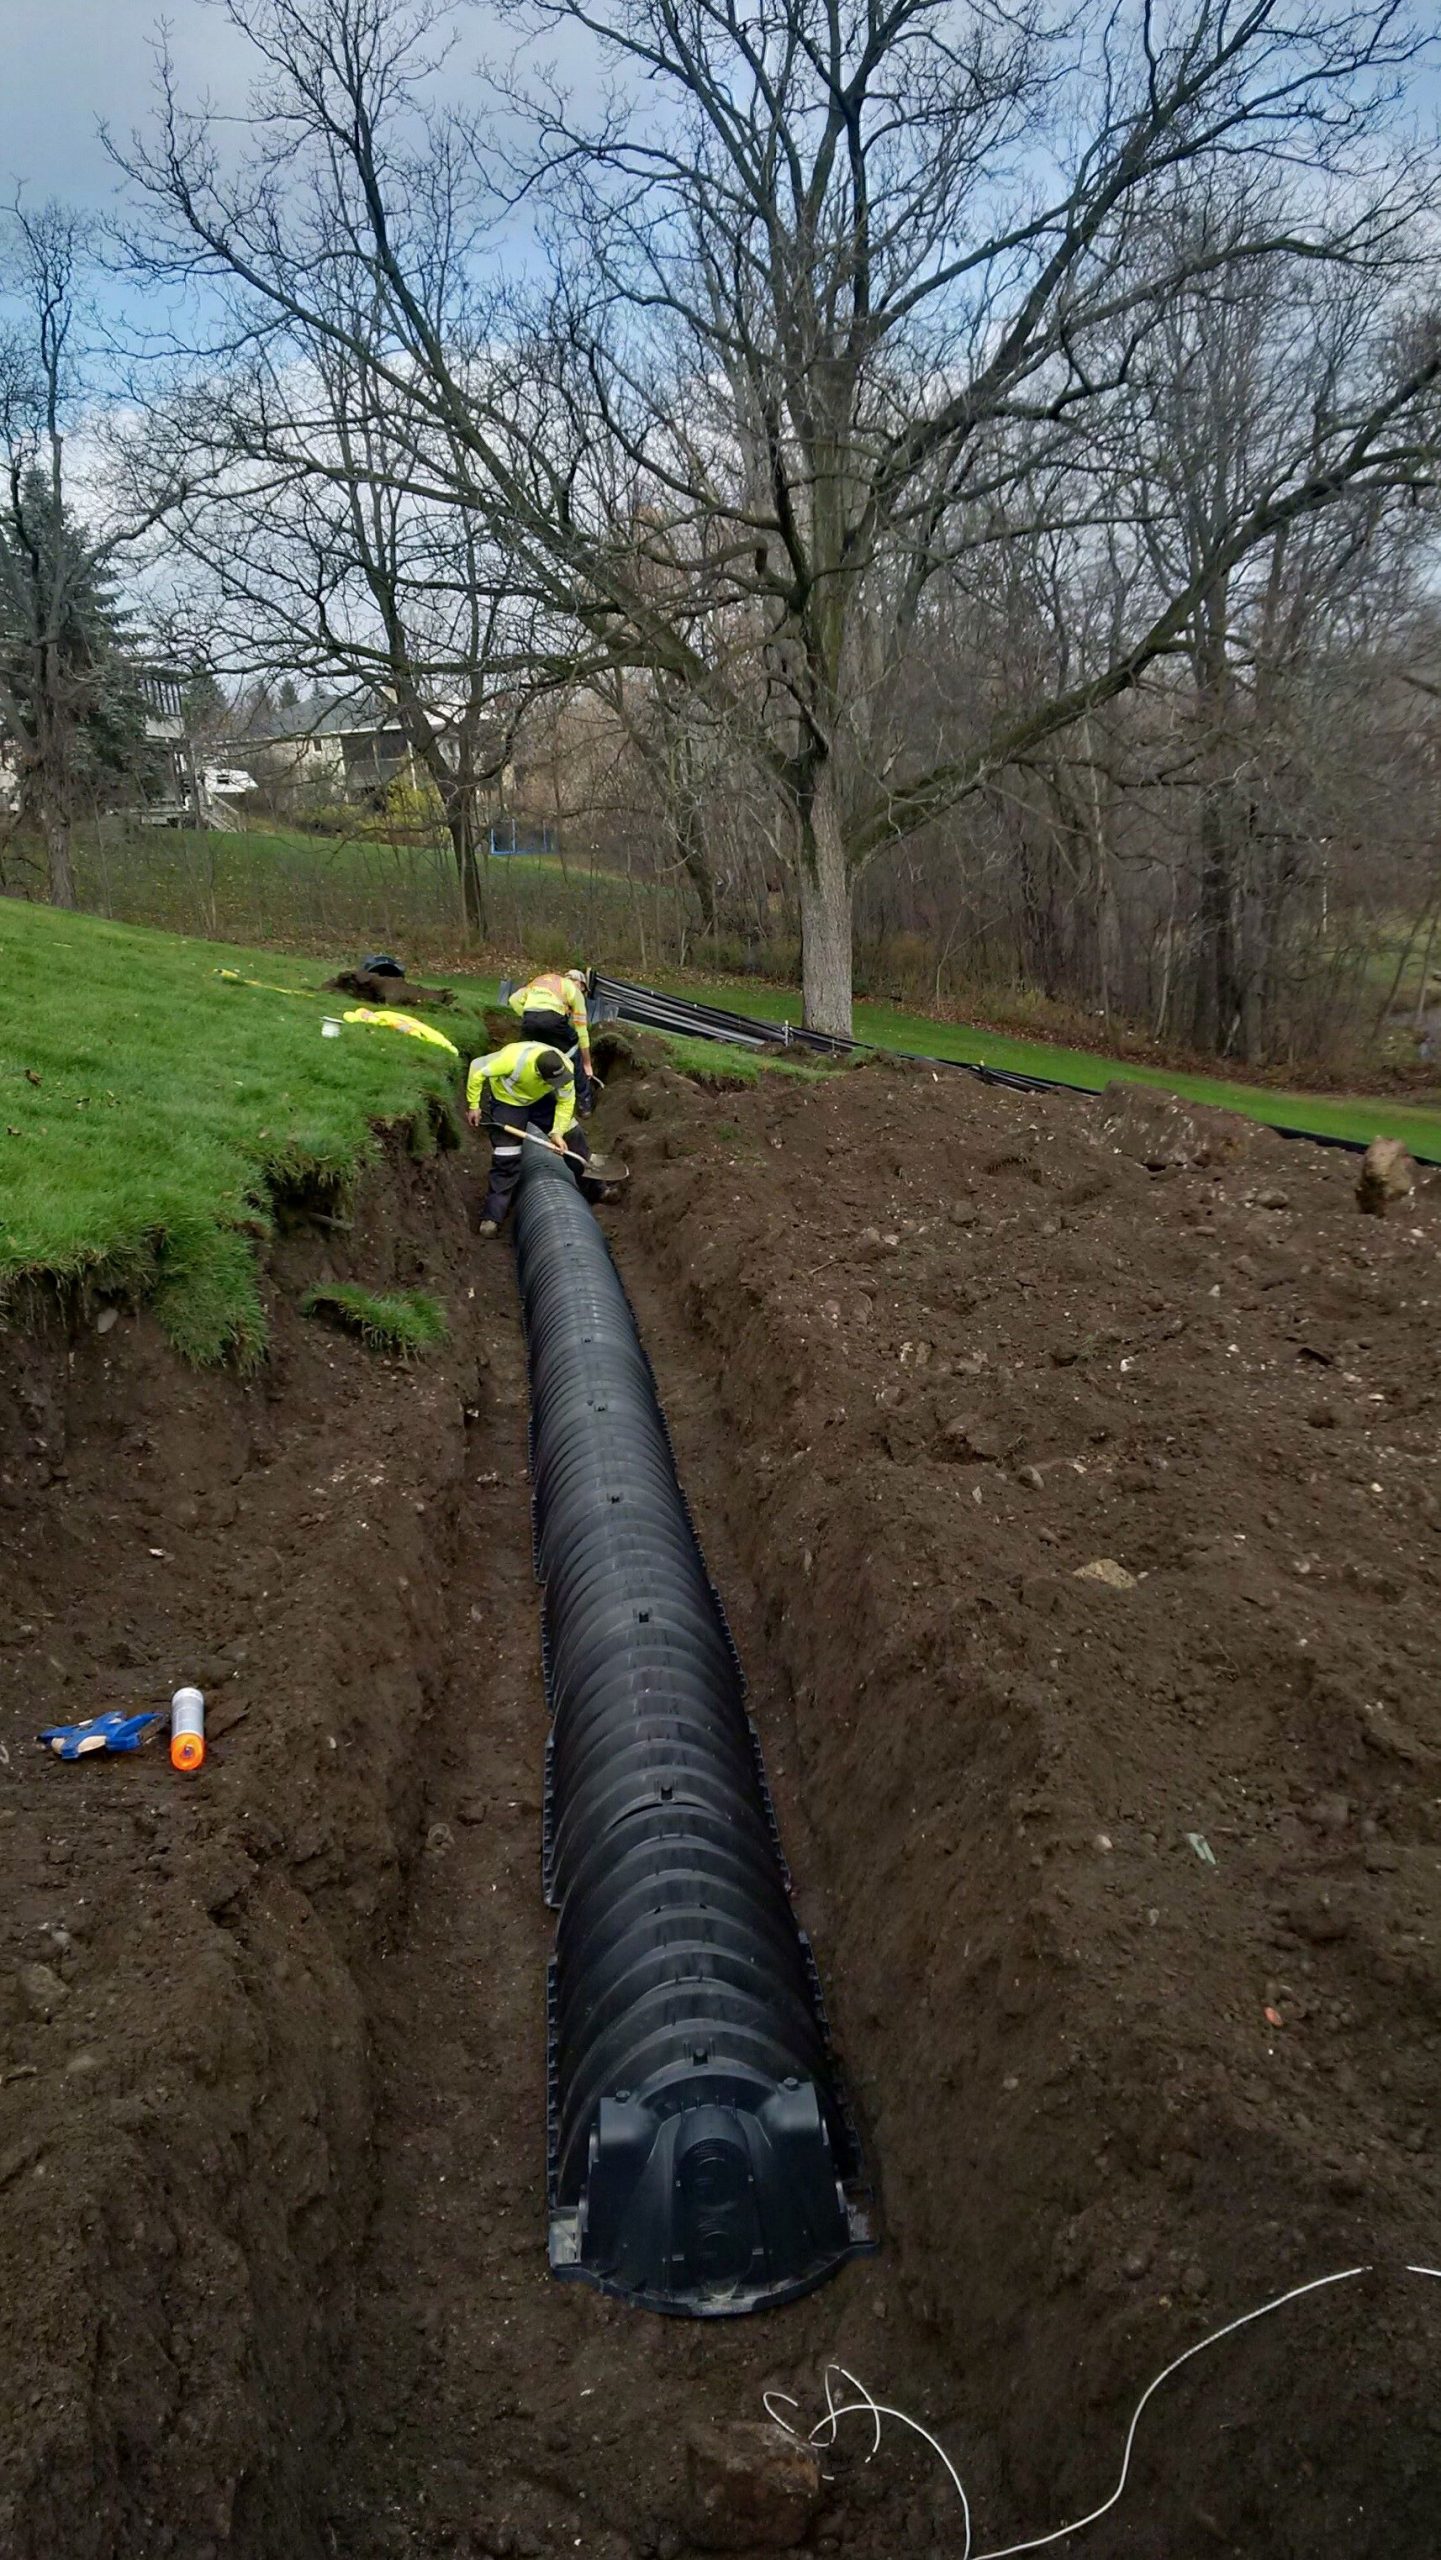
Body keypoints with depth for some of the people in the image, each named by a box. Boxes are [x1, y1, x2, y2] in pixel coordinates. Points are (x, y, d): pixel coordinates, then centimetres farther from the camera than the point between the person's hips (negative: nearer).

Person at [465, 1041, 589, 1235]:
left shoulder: (565, 1068, -30)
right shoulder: (513, 1060, -43)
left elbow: (566, 1102, -16)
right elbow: (477, 1070, -30)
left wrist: (557, 1133, -26)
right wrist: (473, 1106, -24)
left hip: (541, 1099, 5)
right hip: (508, 1101, -5)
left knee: (571, 1133, 7)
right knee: (507, 1158, -10)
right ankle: (492, 1216, -2)